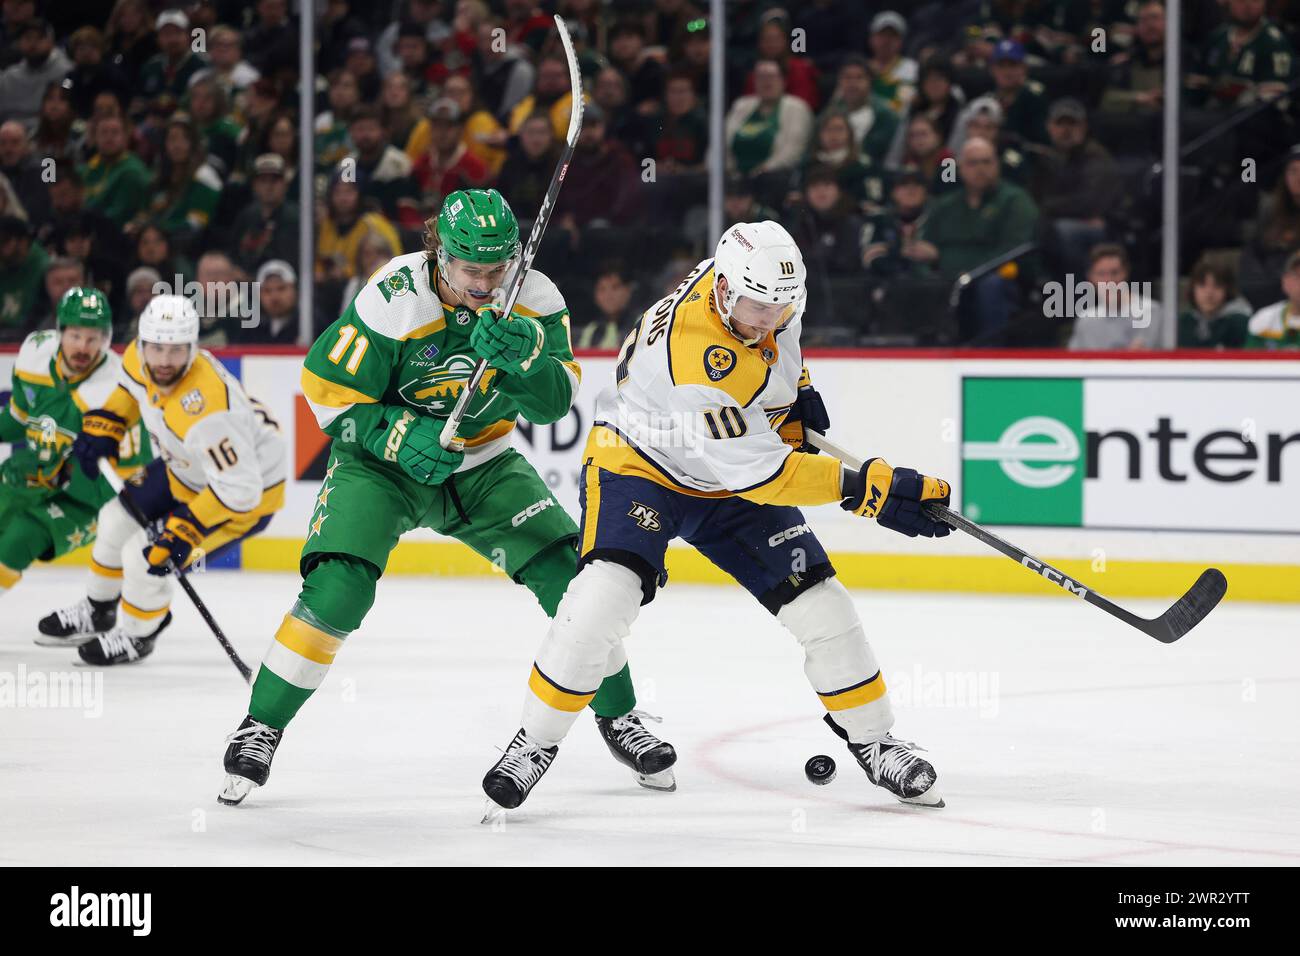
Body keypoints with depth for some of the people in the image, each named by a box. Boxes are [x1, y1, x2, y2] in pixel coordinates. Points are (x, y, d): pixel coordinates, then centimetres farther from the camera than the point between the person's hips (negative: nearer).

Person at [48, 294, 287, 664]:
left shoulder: (205, 409, -43)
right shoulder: (140, 358, -18)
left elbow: (238, 488, -39)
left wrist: (185, 531, -37)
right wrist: (103, 425, 0)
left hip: (249, 488, -9)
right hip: (185, 467, 9)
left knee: (144, 558, -11)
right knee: (117, 520, 19)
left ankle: (136, 637, 21)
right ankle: (98, 610, 46)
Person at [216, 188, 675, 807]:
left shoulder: (534, 299, -15)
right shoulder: (392, 301, -25)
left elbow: (554, 403, -19)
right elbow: (328, 390, -17)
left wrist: (524, 355, -39)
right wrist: (399, 435, -30)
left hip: (482, 464, 3)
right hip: (382, 458, -3)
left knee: (569, 574, -8)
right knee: (337, 590, -22)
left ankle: (618, 717, 14)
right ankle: (261, 727, -3)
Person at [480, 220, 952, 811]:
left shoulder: (765, 294, -14)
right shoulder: (695, 359, -38)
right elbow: (759, 471, -38)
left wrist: (797, 388, 3)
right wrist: (867, 487, -39)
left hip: (728, 492, 7)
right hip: (640, 466, -7)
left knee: (819, 603, -1)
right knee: (607, 596, -29)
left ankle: (872, 740, 16)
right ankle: (536, 742, -13)